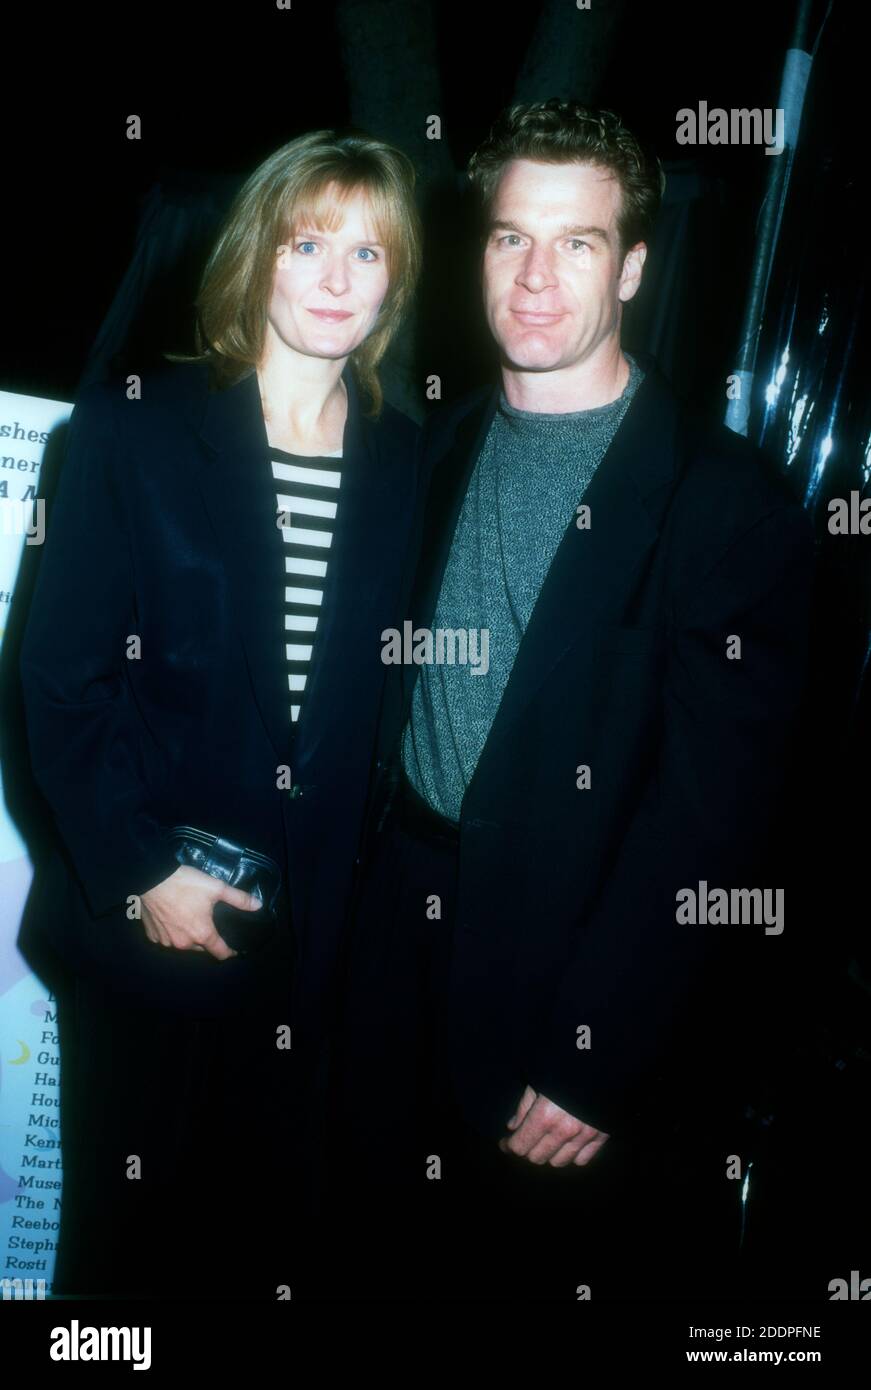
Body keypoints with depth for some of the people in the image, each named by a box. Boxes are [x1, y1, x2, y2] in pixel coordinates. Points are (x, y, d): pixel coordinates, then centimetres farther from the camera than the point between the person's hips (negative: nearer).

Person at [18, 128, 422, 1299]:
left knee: (268, 1224, 16)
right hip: (148, 920, -2)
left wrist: (359, 884, -3)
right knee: (127, 1221, 15)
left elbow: (384, 701, 6)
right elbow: (60, 676, -6)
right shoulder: (133, 426, -4)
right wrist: (140, 871, -11)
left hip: (320, 929, 3)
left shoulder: (405, 465, 5)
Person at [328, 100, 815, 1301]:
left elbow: (710, 818, -16)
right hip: (404, 963, 5)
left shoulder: (726, 501, -13)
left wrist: (590, 1060, -17)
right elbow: (391, 701, 9)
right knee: (400, 1264, 20)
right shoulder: (439, 450, 6)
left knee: (576, 1271, 14)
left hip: (591, 982, -5)